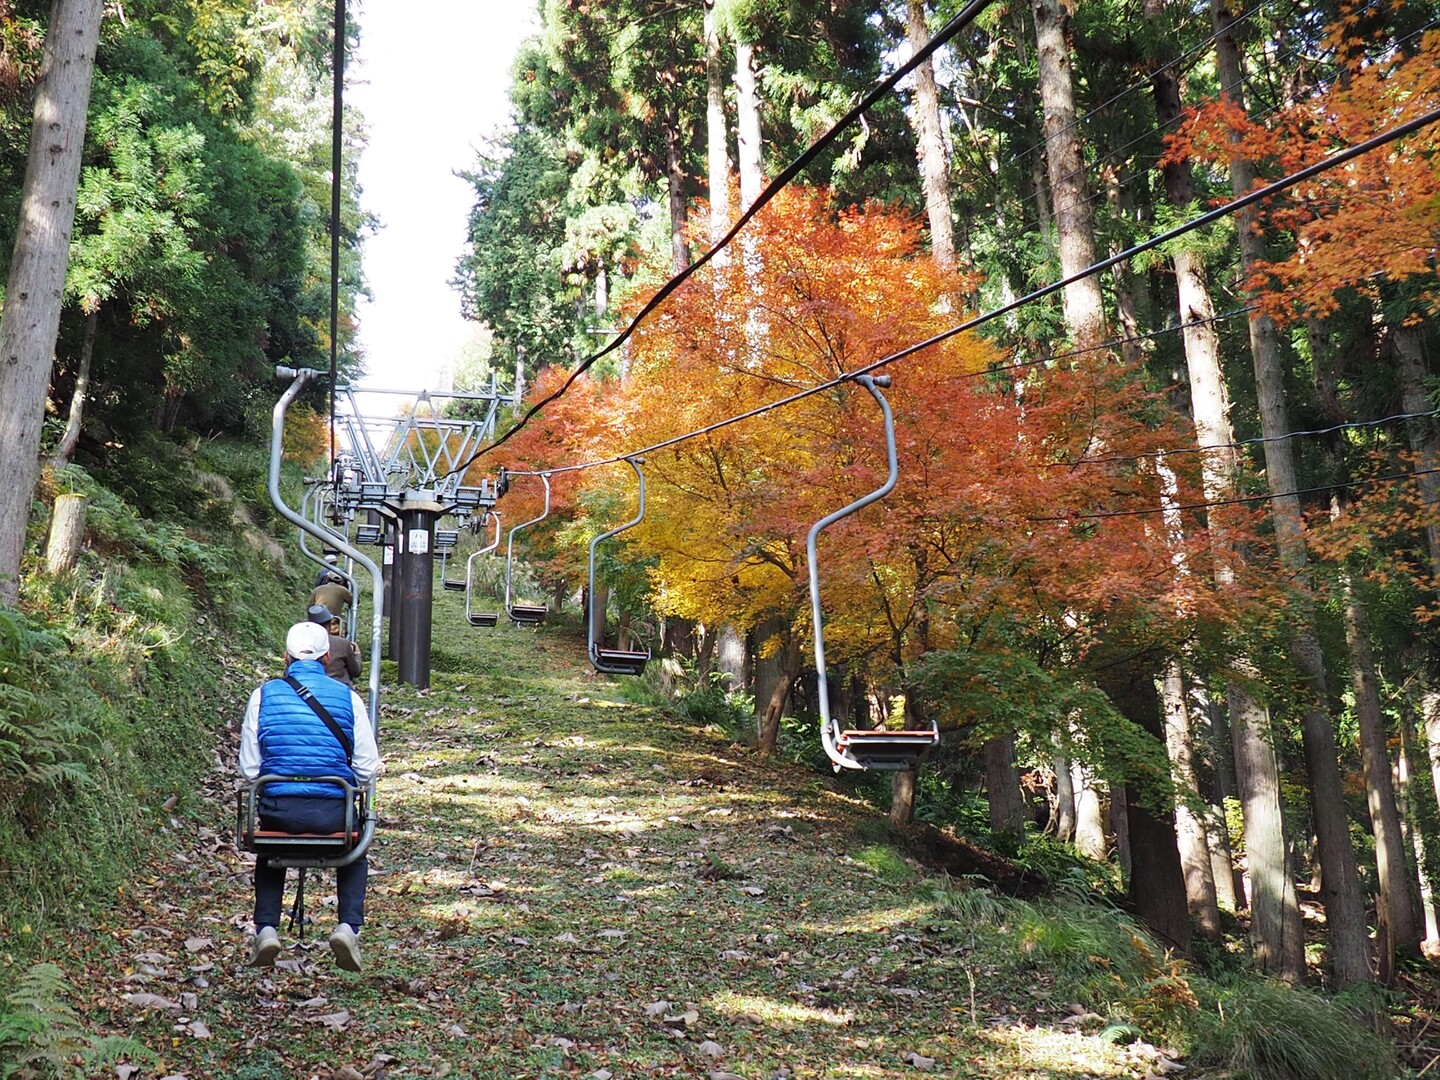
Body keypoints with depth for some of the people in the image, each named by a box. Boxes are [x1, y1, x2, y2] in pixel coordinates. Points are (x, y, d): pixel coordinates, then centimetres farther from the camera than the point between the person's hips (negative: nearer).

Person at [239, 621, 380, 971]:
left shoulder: (264, 695, 4)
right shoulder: (347, 697, 2)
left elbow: (248, 768, 3)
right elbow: (367, 770, 0)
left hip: (278, 809, 1)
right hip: (333, 812, -1)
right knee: (355, 852, 32)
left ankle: (266, 930, 19)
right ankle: (348, 926, 11)